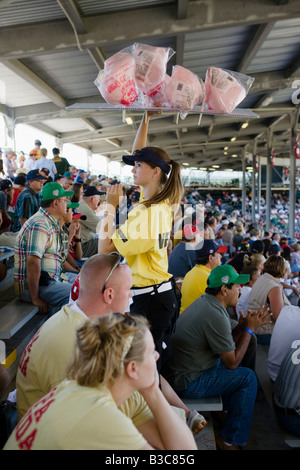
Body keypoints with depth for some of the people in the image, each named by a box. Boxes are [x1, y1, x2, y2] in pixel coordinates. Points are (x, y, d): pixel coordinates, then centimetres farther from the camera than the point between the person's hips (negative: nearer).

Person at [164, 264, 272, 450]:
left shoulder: (205, 301, 4)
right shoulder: (215, 316, -26)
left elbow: (226, 343, 11)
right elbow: (232, 362, -16)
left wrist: (244, 324, -1)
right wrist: (249, 329, -8)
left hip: (178, 370, 10)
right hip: (186, 383, -10)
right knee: (247, 377, -4)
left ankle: (225, 410, 32)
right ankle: (230, 441, 7)